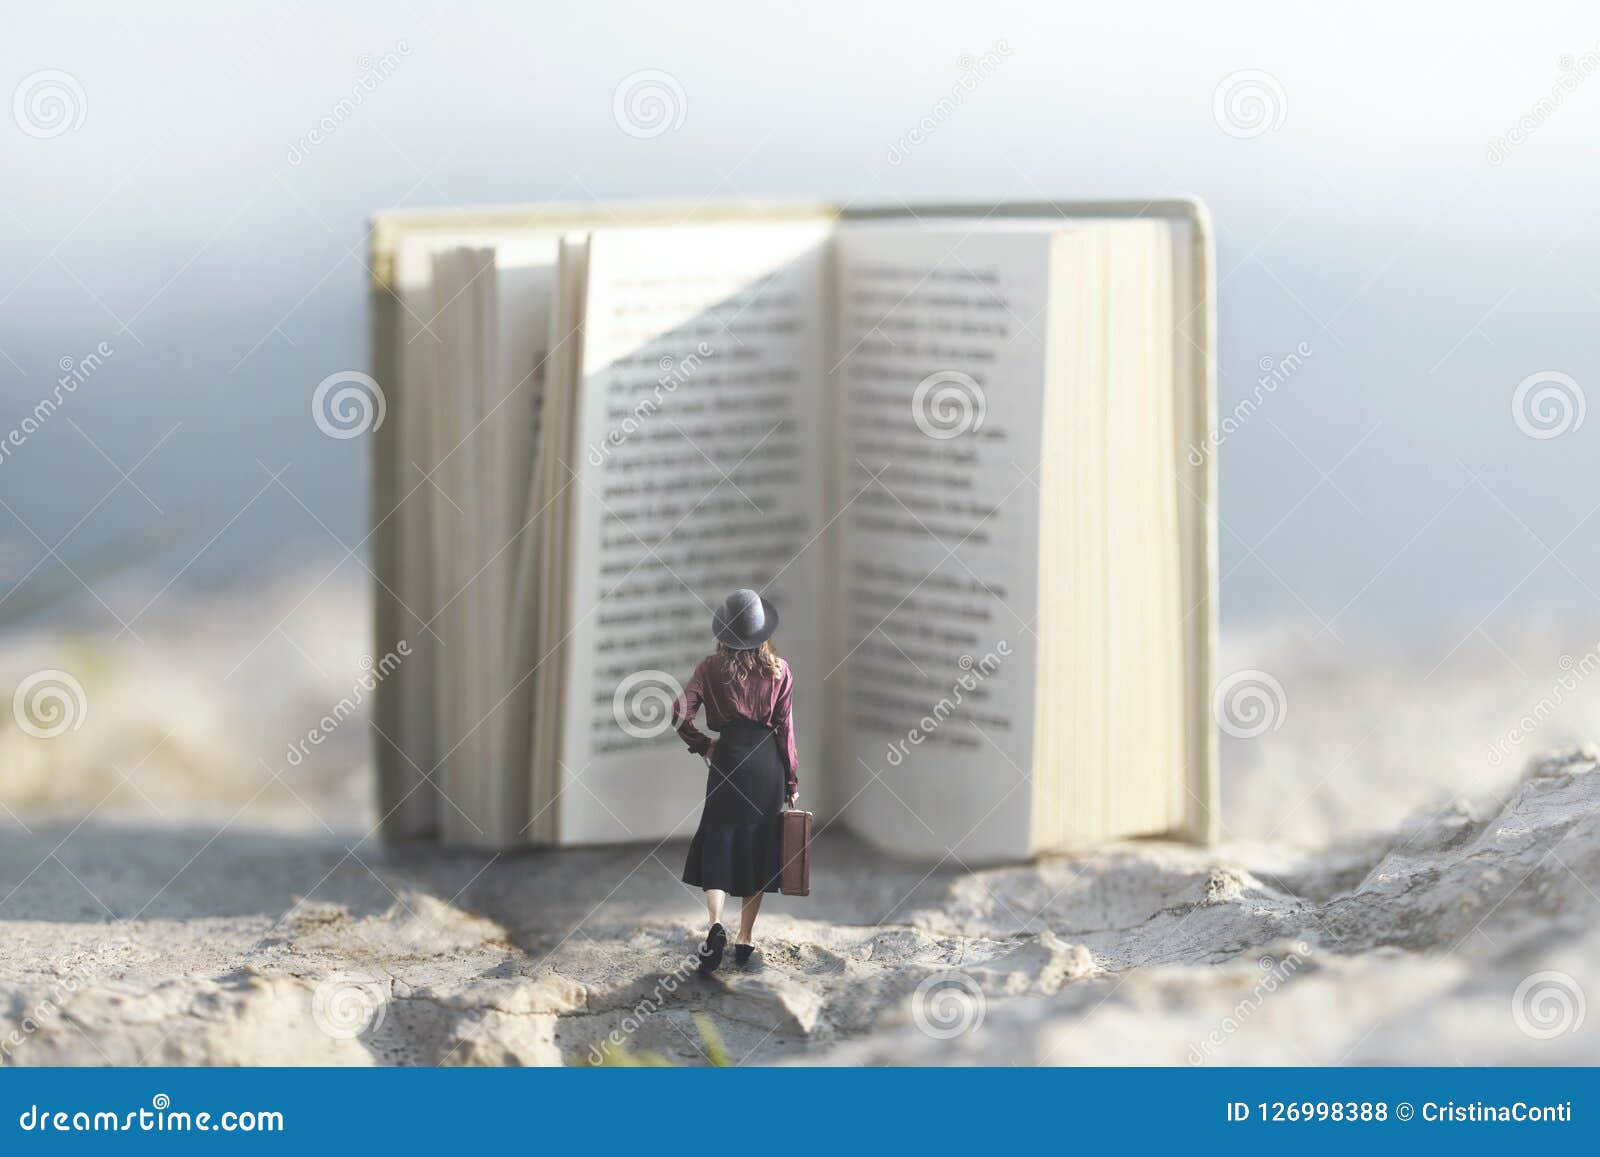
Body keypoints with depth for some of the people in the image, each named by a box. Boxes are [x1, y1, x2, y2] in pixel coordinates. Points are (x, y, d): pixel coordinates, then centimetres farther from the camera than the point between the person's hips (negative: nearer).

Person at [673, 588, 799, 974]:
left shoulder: (712, 667, -4)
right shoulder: (778, 670, -1)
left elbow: (680, 712, -11)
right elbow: (785, 728, 0)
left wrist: (702, 744, 6)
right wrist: (792, 782, 6)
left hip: (728, 756, -1)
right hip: (768, 762, 1)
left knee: (718, 843, 3)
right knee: (758, 848, 11)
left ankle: (716, 924, -21)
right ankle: (746, 940, 16)